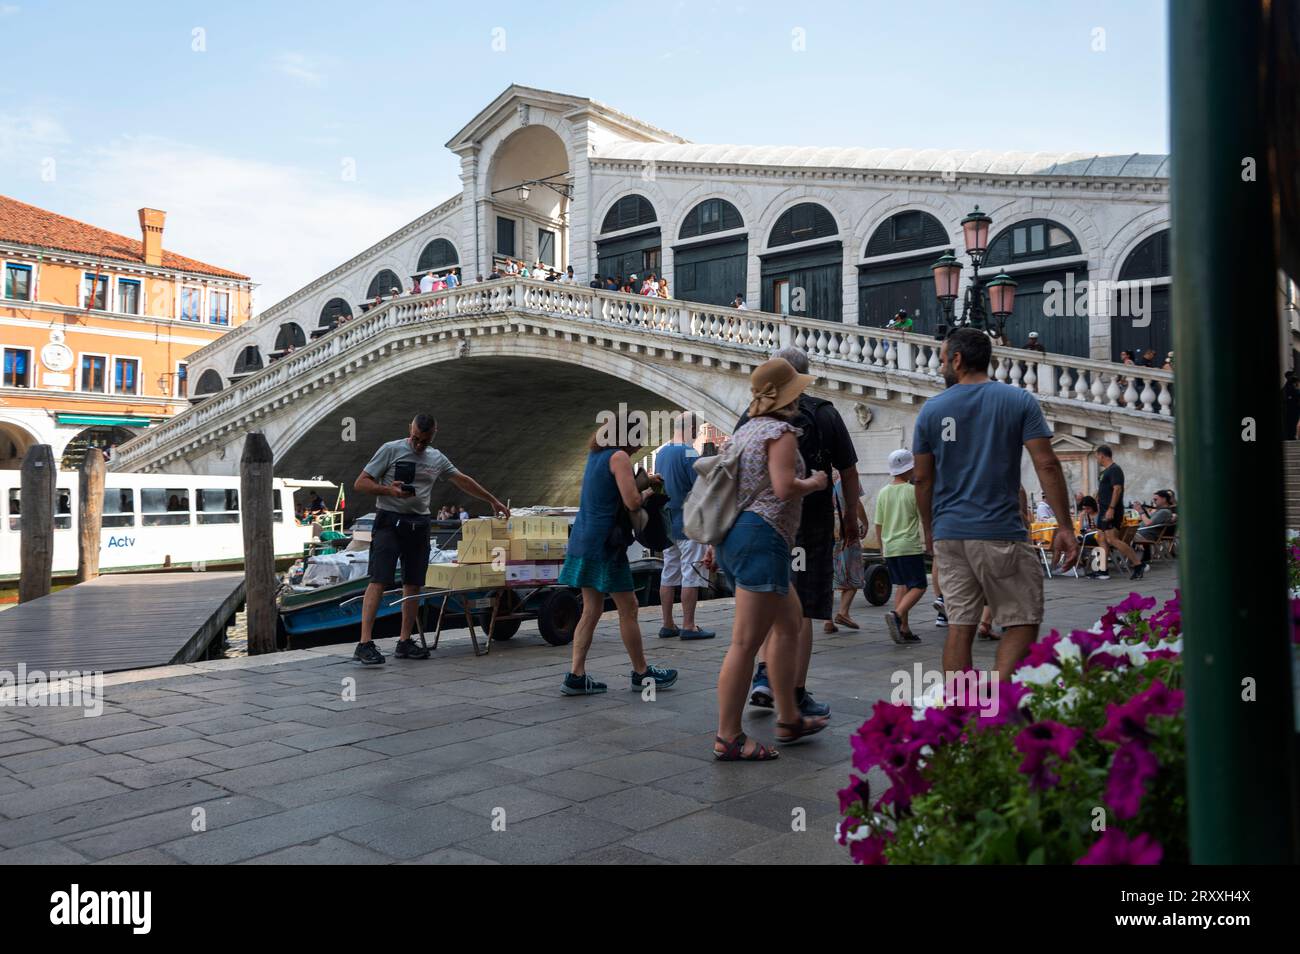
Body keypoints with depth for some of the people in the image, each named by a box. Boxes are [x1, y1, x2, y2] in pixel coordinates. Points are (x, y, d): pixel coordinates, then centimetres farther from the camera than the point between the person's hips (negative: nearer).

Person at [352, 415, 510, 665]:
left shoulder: (437, 458, 14)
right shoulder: (390, 450, -2)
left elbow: (463, 481, 25)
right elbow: (360, 483, -2)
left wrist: (493, 501, 29)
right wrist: (390, 490, -18)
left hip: (419, 525, 6)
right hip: (389, 520, -6)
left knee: (414, 583, 5)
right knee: (379, 581, -13)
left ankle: (405, 642, 13)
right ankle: (365, 643, -16)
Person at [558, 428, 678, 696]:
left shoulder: (595, 455, 16)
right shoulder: (619, 457, -10)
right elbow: (632, 502, -17)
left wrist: (643, 483, 15)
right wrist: (647, 492, 5)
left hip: (583, 540, 8)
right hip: (603, 543, -8)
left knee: (591, 609, 10)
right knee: (628, 608, 3)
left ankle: (576, 676, 8)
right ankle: (641, 673, 14)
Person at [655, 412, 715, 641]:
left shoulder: (661, 453, 11)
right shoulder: (688, 453, -15)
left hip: (667, 523, 8)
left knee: (668, 574, 10)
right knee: (691, 575, -3)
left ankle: (667, 625, 15)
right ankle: (688, 626, -1)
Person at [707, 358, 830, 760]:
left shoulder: (745, 429, 20)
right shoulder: (780, 431, -7)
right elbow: (784, 488, -19)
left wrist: (717, 538, 26)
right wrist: (815, 482, 0)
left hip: (733, 535, 10)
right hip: (761, 535, -10)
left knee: (789, 622, 19)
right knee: (746, 642, -8)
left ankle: (789, 719, 25)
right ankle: (728, 739, -4)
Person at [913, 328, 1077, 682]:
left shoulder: (931, 409, 5)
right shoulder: (1019, 400, -1)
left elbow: (923, 479, 8)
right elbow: (1047, 465, -6)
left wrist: (929, 532, 19)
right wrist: (1064, 526, -3)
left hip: (948, 534, 3)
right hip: (1000, 533, -3)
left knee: (960, 627, 8)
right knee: (1022, 623, 6)